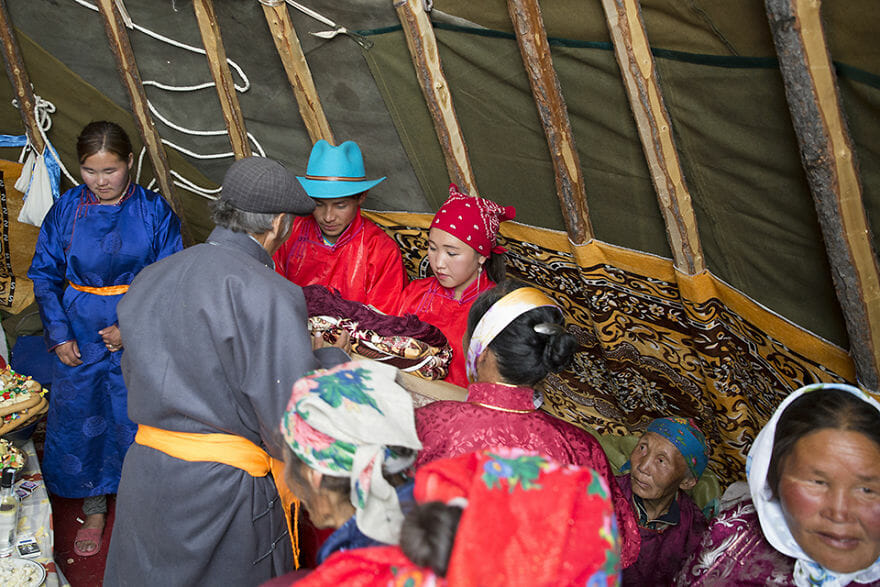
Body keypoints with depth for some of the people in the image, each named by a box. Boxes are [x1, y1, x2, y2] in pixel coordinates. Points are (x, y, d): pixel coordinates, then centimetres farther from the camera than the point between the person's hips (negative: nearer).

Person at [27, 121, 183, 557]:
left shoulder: (153, 211, -6)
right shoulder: (66, 210, 0)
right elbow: (44, 275, 6)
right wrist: (59, 334, -2)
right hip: (79, 337, 3)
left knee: (135, 420, 3)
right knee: (79, 419, 11)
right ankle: (94, 511, 30)